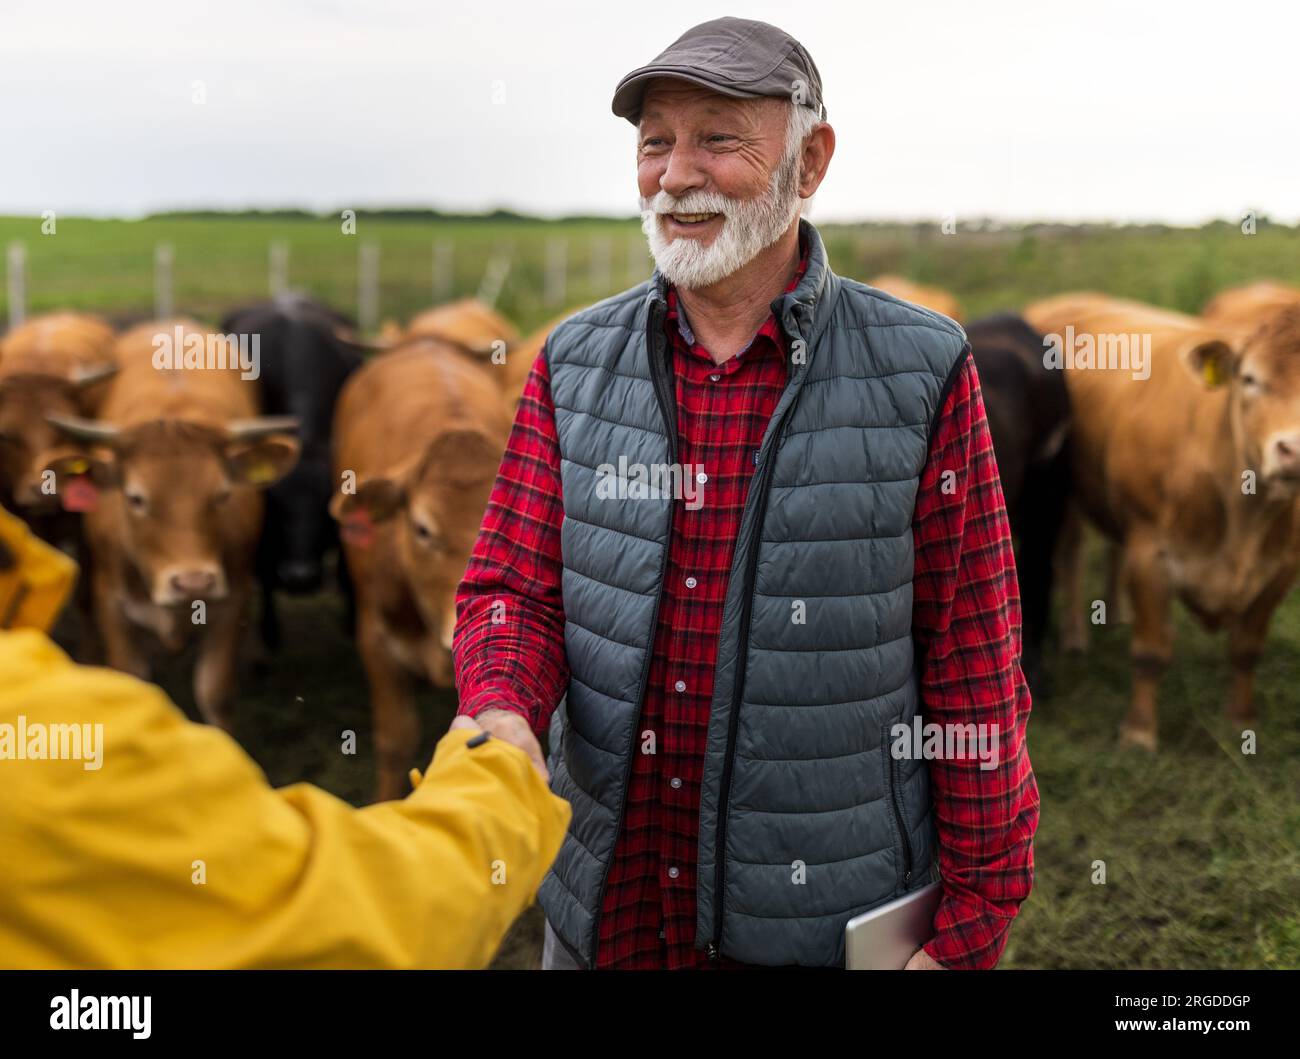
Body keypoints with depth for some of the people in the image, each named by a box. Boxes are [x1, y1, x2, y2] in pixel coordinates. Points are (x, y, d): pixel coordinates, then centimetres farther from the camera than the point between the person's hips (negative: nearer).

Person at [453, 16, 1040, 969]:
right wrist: (500, 715, -20)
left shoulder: (921, 373, -9)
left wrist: (975, 930, -6)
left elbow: (974, 670, -8)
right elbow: (516, 587, 2)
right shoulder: (573, 364, 1)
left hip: (825, 927, -3)